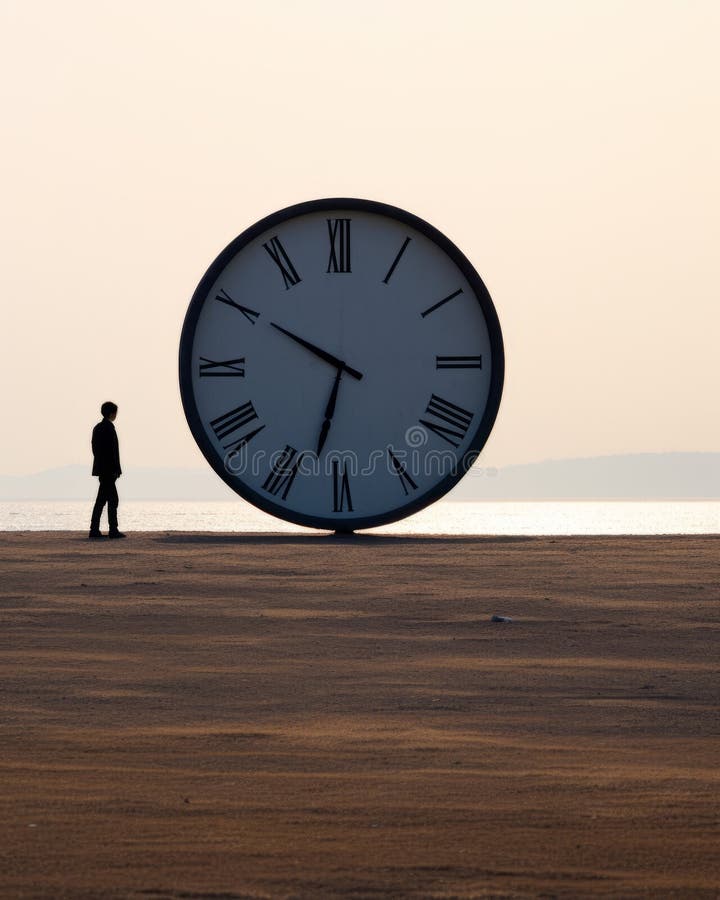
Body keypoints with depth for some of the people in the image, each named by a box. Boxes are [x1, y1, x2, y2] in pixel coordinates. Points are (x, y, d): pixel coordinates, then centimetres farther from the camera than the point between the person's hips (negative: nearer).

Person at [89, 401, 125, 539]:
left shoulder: (97, 428, 14)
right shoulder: (109, 428, -14)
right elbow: (113, 450, -18)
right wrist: (116, 470, -16)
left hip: (101, 468, 9)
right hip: (108, 470, -9)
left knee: (101, 499, 10)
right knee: (112, 500, -6)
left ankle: (95, 530, 8)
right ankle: (113, 530, -7)